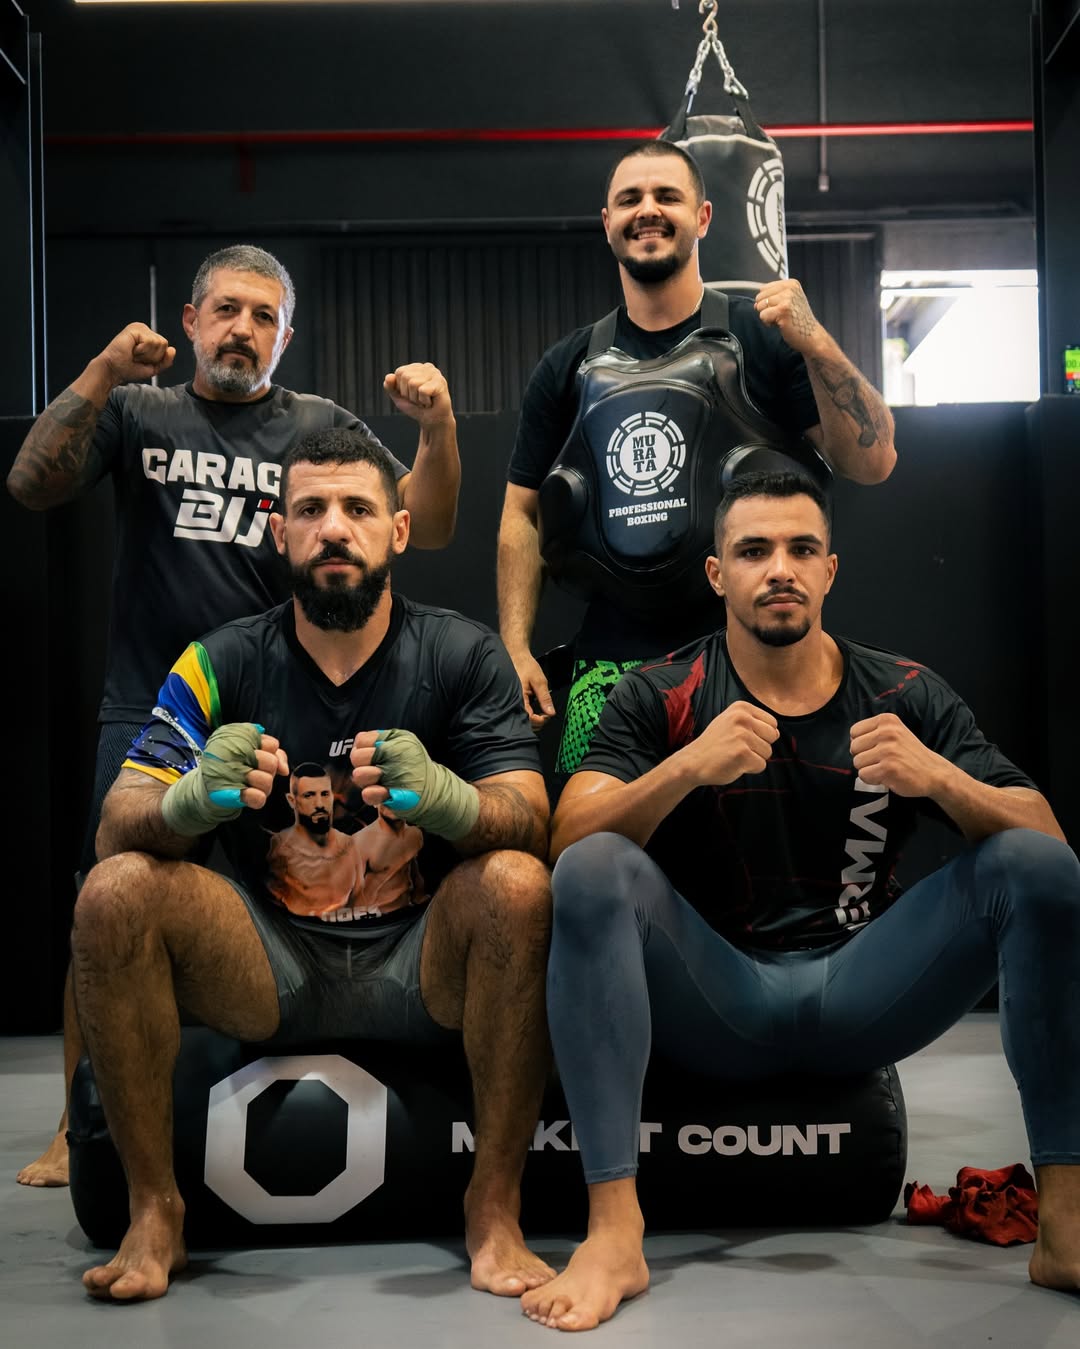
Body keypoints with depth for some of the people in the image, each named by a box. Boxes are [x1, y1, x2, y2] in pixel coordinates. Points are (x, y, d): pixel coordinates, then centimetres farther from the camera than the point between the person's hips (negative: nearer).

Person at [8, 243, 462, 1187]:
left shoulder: (322, 427, 10)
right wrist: (99, 377, -16)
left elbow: (427, 528, 1)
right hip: (147, 710, 0)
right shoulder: (138, 412, 12)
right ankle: (79, 1131, 10)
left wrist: (438, 427, -17)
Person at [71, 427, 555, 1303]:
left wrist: (440, 796, -38)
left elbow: (529, 822, -13)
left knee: (518, 884, -30)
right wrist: (197, 798, -34)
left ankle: (495, 1208, -17)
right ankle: (155, 1211, -8)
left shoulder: (463, 655, -3)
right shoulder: (223, 663, -1)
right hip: (270, 965, 1)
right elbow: (117, 828, -8)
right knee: (117, 893, -22)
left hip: (420, 967, -1)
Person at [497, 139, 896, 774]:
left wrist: (816, 345, -17)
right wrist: (516, 648, 1)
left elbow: (872, 462, -3)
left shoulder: (764, 336, 3)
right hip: (609, 669, 2)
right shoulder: (569, 366, 10)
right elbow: (524, 514, 11)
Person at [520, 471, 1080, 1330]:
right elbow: (570, 839, -14)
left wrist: (941, 779, -24)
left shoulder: (907, 698, 5)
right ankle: (613, 1235, -30)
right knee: (595, 872, -28)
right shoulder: (658, 699, 0)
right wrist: (686, 769, -32)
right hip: (715, 998, -1)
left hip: (860, 997, 2)